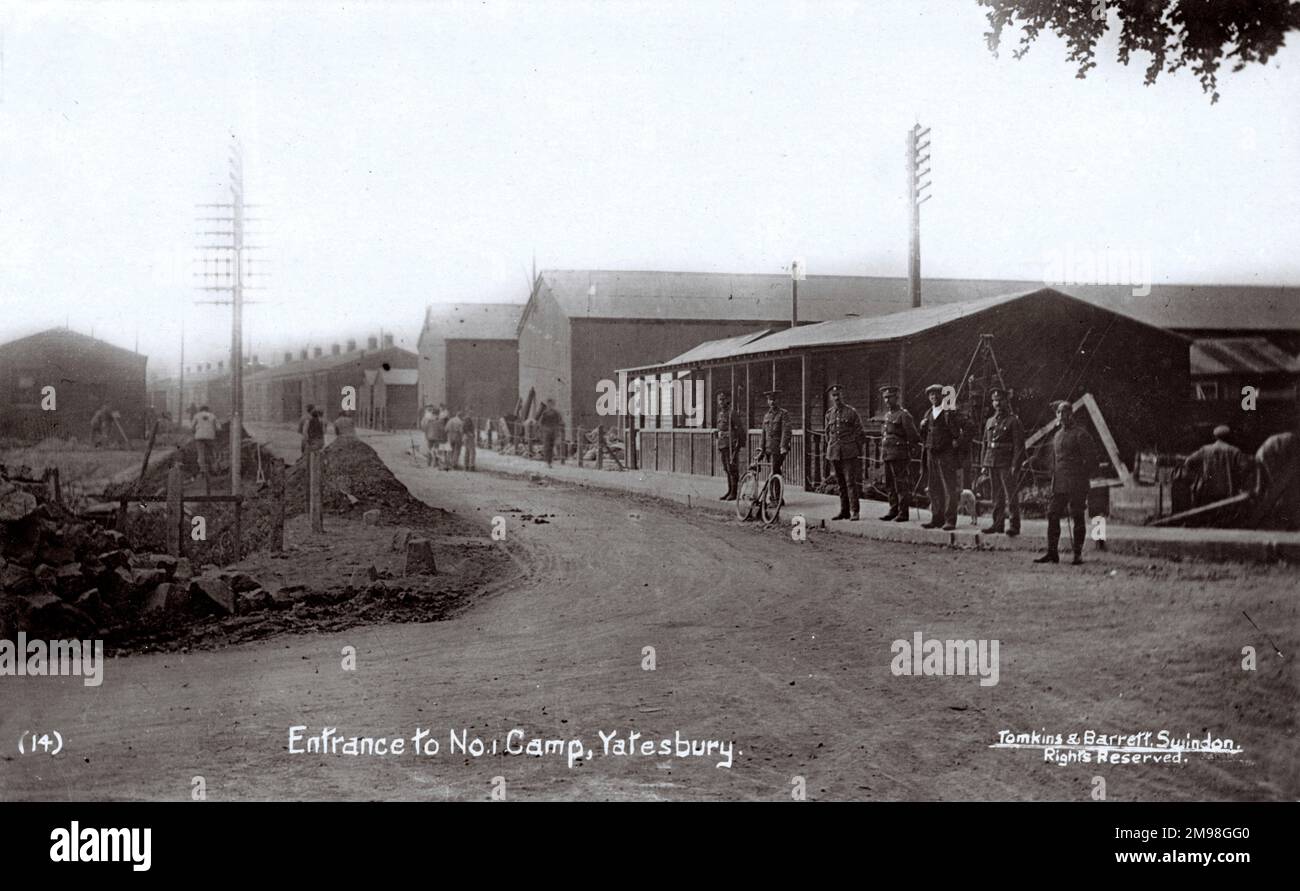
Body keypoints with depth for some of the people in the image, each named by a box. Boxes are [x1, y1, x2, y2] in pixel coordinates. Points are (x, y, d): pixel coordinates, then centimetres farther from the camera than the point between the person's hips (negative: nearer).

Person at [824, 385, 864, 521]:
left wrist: (859, 451, 1)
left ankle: (854, 511, -7)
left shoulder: (851, 412, -1)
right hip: (834, 452, 4)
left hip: (849, 452, -4)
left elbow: (859, 432, 2)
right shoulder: (829, 413, 12)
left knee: (850, 481, -9)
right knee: (840, 483, 8)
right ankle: (844, 511, 14)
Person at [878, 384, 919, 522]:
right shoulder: (887, 415, 17)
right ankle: (893, 510, 20)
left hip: (900, 456, -8)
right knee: (890, 485, 12)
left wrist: (905, 447, -1)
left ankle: (904, 513, -2)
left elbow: (914, 436, -11)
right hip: (887, 456, 8)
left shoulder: (904, 415, -8)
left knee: (902, 485, -5)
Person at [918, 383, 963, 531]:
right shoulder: (928, 414, 16)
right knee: (934, 489, 9)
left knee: (949, 489, -5)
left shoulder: (950, 412, -4)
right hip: (931, 454, 6)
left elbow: (957, 433, -13)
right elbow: (923, 437, 17)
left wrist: (949, 416, -21)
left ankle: (950, 520, -3)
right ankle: (937, 518, 16)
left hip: (947, 454, -6)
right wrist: (922, 427, 0)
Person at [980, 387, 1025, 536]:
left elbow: (1019, 445, -8)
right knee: (996, 496, 9)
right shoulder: (990, 422, 16)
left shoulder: (1014, 421, -3)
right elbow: (985, 444, 20)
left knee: (1011, 495, -7)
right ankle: (998, 524, 14)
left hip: (1007, 464, -6)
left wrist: (1015, 466, -15)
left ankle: (1015, 525, -4)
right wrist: (983, 464, 13)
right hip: (992, 464, 6)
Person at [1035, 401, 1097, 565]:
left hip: (1076, 484, -6)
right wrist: (1053, 481, 14)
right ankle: (1052, 553, 5)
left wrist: (1083, 479, -8)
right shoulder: (1057, 436, 16)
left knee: (1077, 518, -2)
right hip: (1059, 483, 6)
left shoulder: (1080, 434, -6)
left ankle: (1078, 554, 5)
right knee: (1052, 515, 0)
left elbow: (1091, 459, -7)